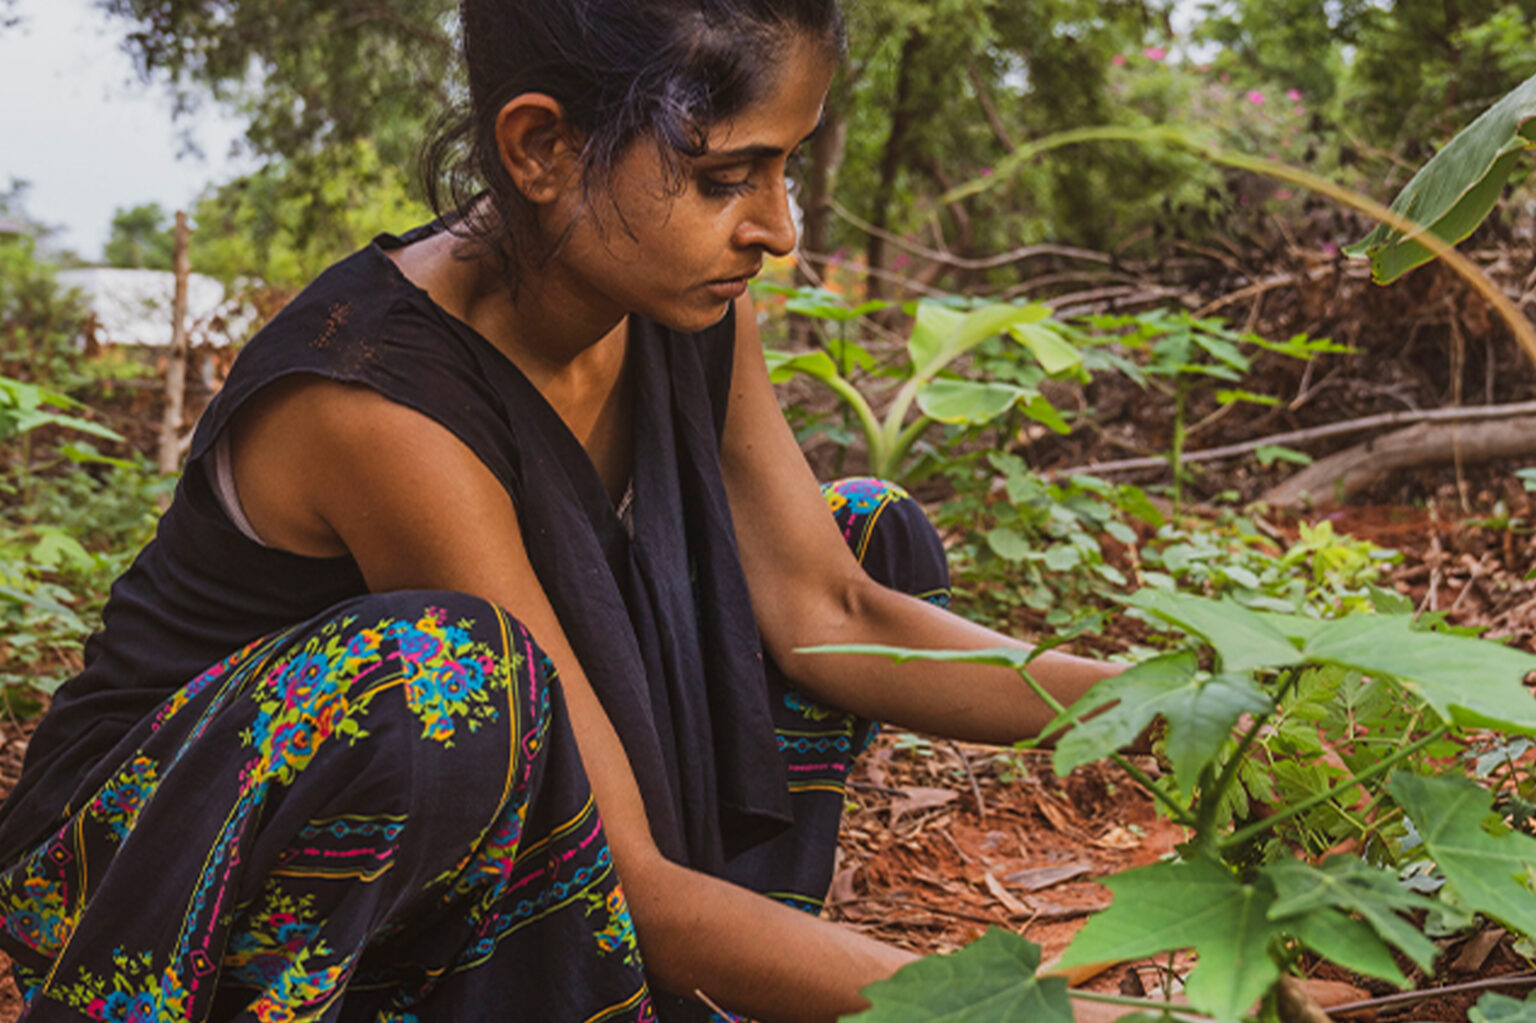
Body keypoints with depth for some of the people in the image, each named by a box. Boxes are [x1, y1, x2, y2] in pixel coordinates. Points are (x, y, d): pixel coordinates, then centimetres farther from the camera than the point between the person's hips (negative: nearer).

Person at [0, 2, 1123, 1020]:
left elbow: (827, 613, -6)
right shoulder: (382, 402, -32)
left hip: (427, 862, 8)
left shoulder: (689, 308, -8)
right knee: (447, 678, -42)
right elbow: (626, 876, -31)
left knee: (870, 532, 3)